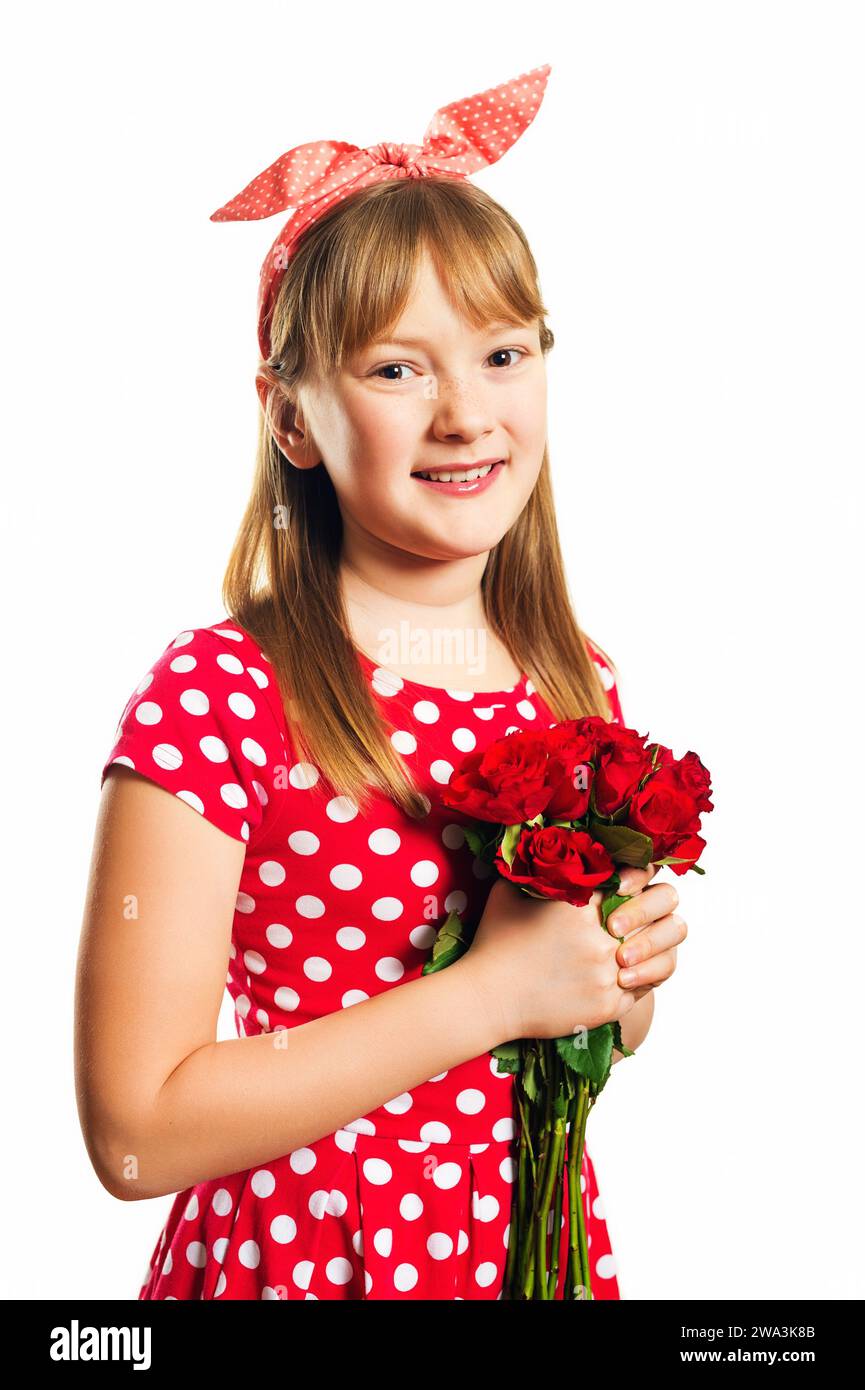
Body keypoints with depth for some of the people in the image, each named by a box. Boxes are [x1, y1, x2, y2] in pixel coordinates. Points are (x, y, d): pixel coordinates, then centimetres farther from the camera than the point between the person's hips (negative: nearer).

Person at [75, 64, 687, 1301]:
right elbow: (136, 1131, -23)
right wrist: (489, 989, -24)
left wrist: (625, 973, -11)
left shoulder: (577, 684, -3)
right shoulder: (216, 697, -20)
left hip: (534, 1231, 5)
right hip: (300, 1249, -5)